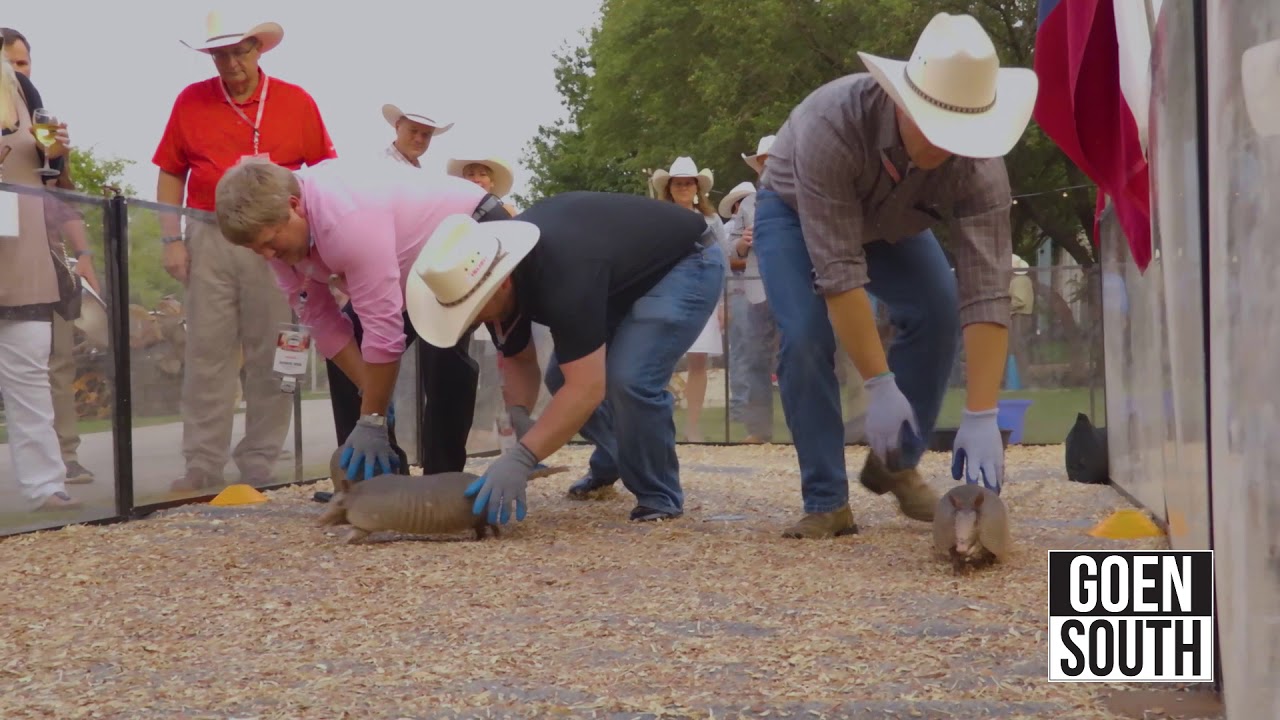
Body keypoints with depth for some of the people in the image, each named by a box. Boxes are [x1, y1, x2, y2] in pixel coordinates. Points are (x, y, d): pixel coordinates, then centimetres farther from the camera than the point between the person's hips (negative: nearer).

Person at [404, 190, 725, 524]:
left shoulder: (563, 275, -42)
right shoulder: (491, 270, -15)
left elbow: (587, 388, -43)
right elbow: (518, 359, -2)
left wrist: (520, 458, -48)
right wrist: (519, 414, -23)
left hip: (687, 262, -8)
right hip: (625, 274, 9)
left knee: (630, 378, -26)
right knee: (562, 377, 2)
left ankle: (659, 497, -4)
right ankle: (613, 465, 29)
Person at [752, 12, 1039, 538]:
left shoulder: (978, 166, -34)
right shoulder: (831, 123, -43)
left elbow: (986, 293, -37)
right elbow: (837, 272, -42)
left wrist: (982, 418, -43)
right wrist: (880, 386, -41)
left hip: (891, 223, 3)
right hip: (794, 211, -3)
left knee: (938, 315, -17)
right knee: (808, 336, -23)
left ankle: (897, 465, 3)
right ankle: (826, 502, -12)